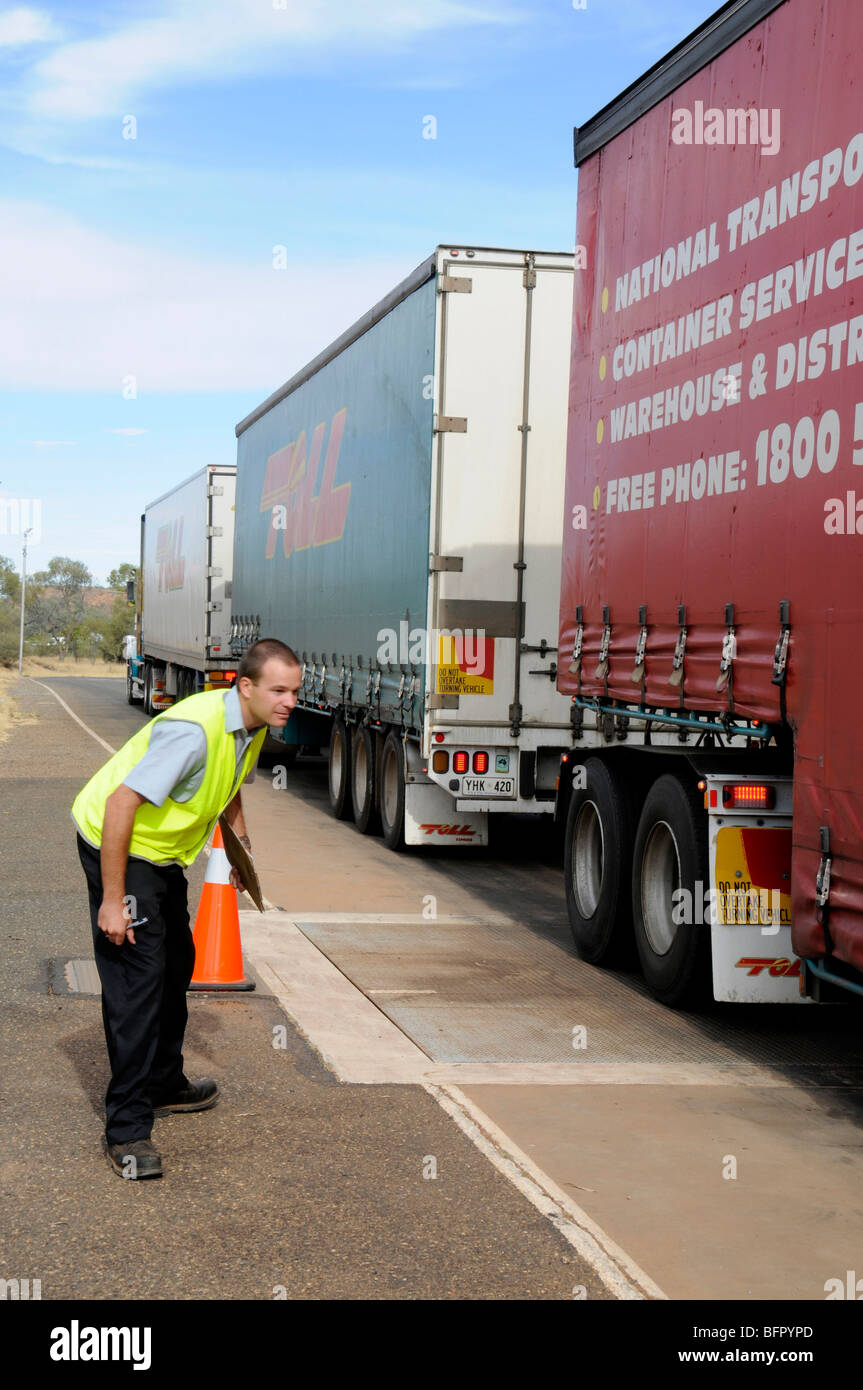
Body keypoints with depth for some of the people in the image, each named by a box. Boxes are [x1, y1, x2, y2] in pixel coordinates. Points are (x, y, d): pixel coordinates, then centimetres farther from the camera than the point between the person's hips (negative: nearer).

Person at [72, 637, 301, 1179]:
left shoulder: (254, 727, -2)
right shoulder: (194, 730, -32)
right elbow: (120, 805, -34)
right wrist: (111, 901, -32)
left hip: (164, 853, 10)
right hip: (117, 845, -10)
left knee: (175, 967, 19)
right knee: (137, 977, -15)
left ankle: (164, 1084, 37)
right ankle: (127, 1128, -12)